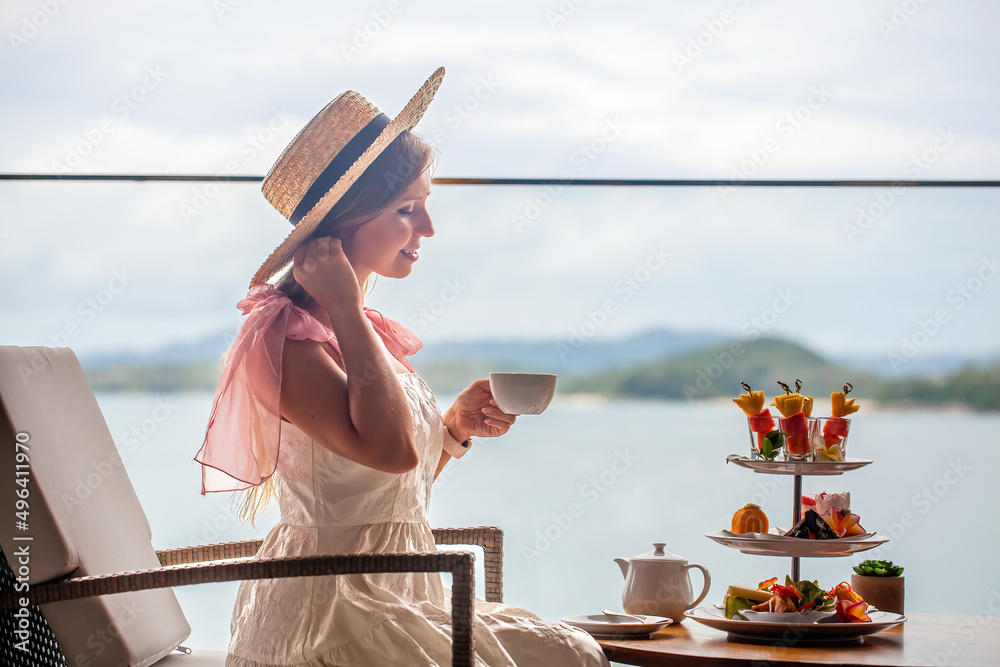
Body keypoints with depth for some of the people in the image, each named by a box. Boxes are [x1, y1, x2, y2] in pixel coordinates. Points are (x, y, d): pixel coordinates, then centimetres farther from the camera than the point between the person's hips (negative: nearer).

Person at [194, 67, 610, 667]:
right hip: (328, 603, -9)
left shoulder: (367, 330, 16)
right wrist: (346, 308, -19)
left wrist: (456, 428, 6)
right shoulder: (282, 335, -14)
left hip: (403, 596, 9)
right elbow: (389, 449, -29)